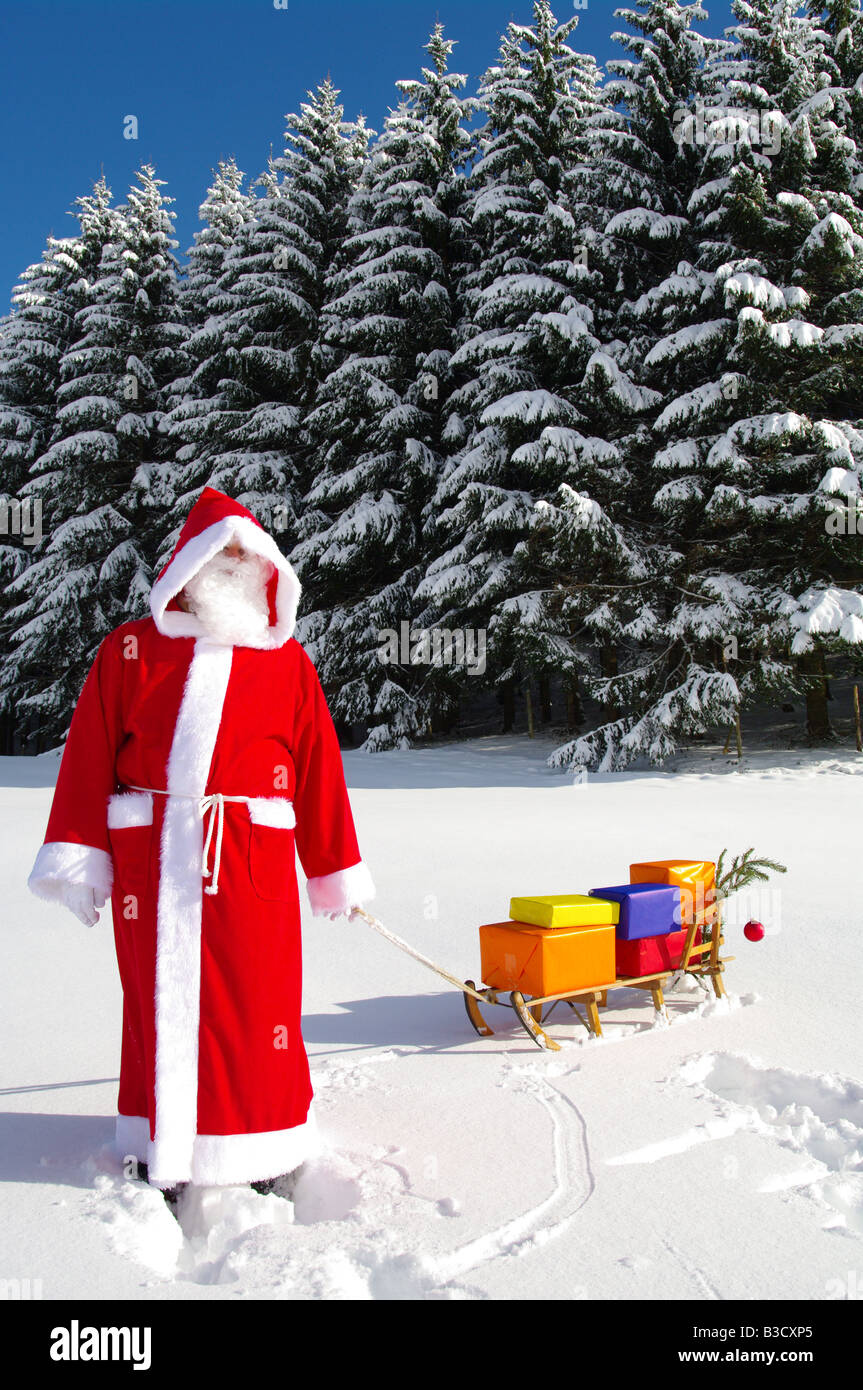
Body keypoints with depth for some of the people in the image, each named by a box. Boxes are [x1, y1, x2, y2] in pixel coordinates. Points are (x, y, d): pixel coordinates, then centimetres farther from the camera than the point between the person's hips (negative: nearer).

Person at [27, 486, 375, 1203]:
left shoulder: (287, 662, 10)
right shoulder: (130, 650, 9)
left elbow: (319, 768, 9)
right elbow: (89, 756, 5)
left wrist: (337, 870, 9)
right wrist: (78, 855, -3)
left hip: (253, 866, 0)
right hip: (149, 861, 0)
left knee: (255, 1004, 3)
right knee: (159, 1001, 8)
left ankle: (263, 1152, 23)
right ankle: (162, 1150, 26)